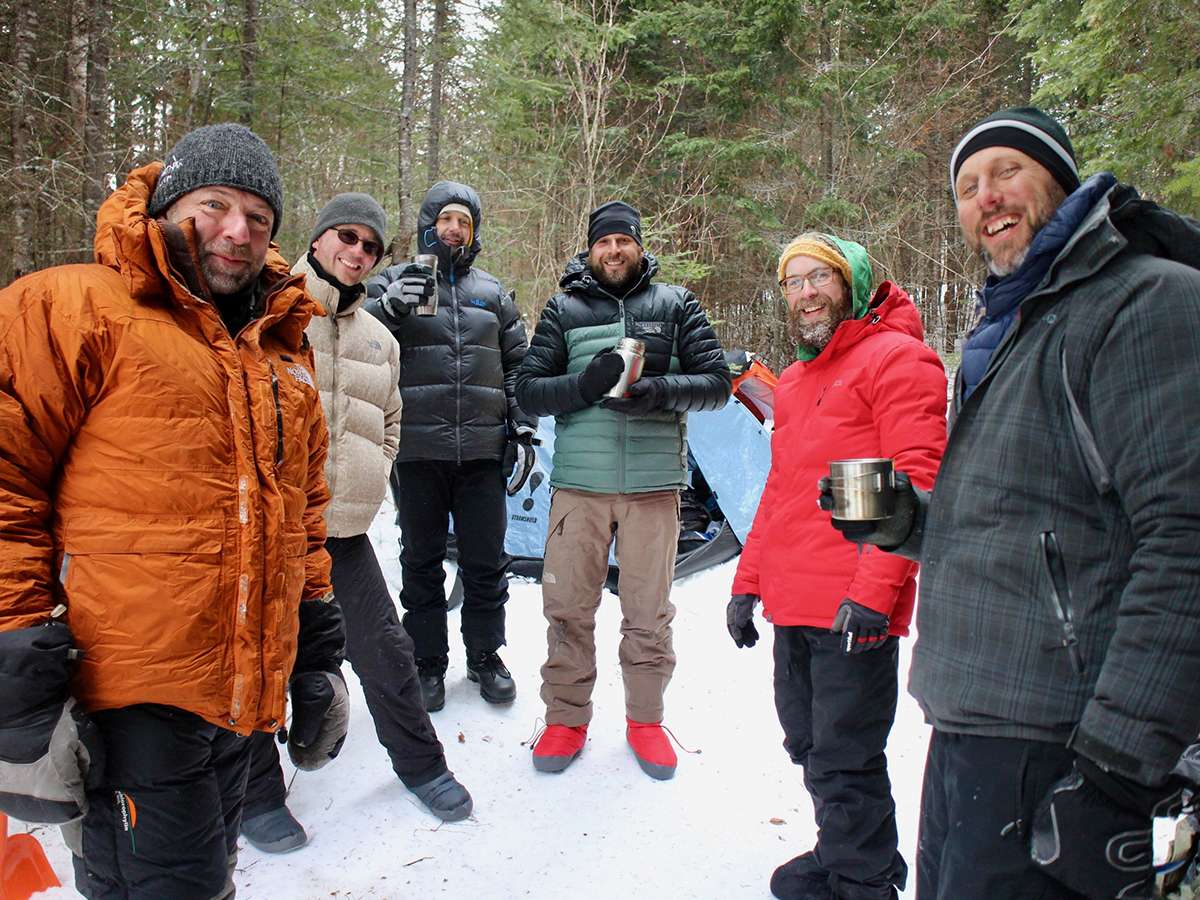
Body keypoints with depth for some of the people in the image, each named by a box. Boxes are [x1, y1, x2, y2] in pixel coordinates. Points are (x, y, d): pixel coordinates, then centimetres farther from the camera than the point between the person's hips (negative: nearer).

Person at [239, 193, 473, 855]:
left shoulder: (378, 338, 15)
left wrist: (365, 488, 12)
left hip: (341, 529, 5)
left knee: (385, 649, 9)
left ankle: (420, 764, 29)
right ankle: (258, 792, 28)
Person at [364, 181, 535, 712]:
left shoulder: (492, 294, 15)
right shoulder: (394, 282, 6)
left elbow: (517, 364, 18)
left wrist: (522, 424, 9)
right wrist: (390, 307, -24)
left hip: (482, 450, 2)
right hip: (417, 450, -2)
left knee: (485, 562, 9)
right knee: (422, 562, 8)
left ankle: (485, 657, 27)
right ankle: (428, 663, 23)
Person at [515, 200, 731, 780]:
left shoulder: (675, 305, 8)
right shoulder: (564, 309, 9)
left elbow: (717, 383, 4)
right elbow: (528, 392, 4)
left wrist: (661, 391, -16)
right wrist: (586, 383, -14)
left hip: (653, 483, 0)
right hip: (578, 482, 1)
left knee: (649, 612, 8)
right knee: (568, 606, 5)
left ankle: (645, 719, 27)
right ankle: (566, 717, 24)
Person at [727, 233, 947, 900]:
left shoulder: (895, 357, -7)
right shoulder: (794, 379, 19)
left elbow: (915, 482, -15)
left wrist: (873, 590, -21)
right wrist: (748, 581, 17)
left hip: (856, 612, -8)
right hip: (792, 606, 8)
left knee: (842, 761, 1)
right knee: (810, 746, 19)